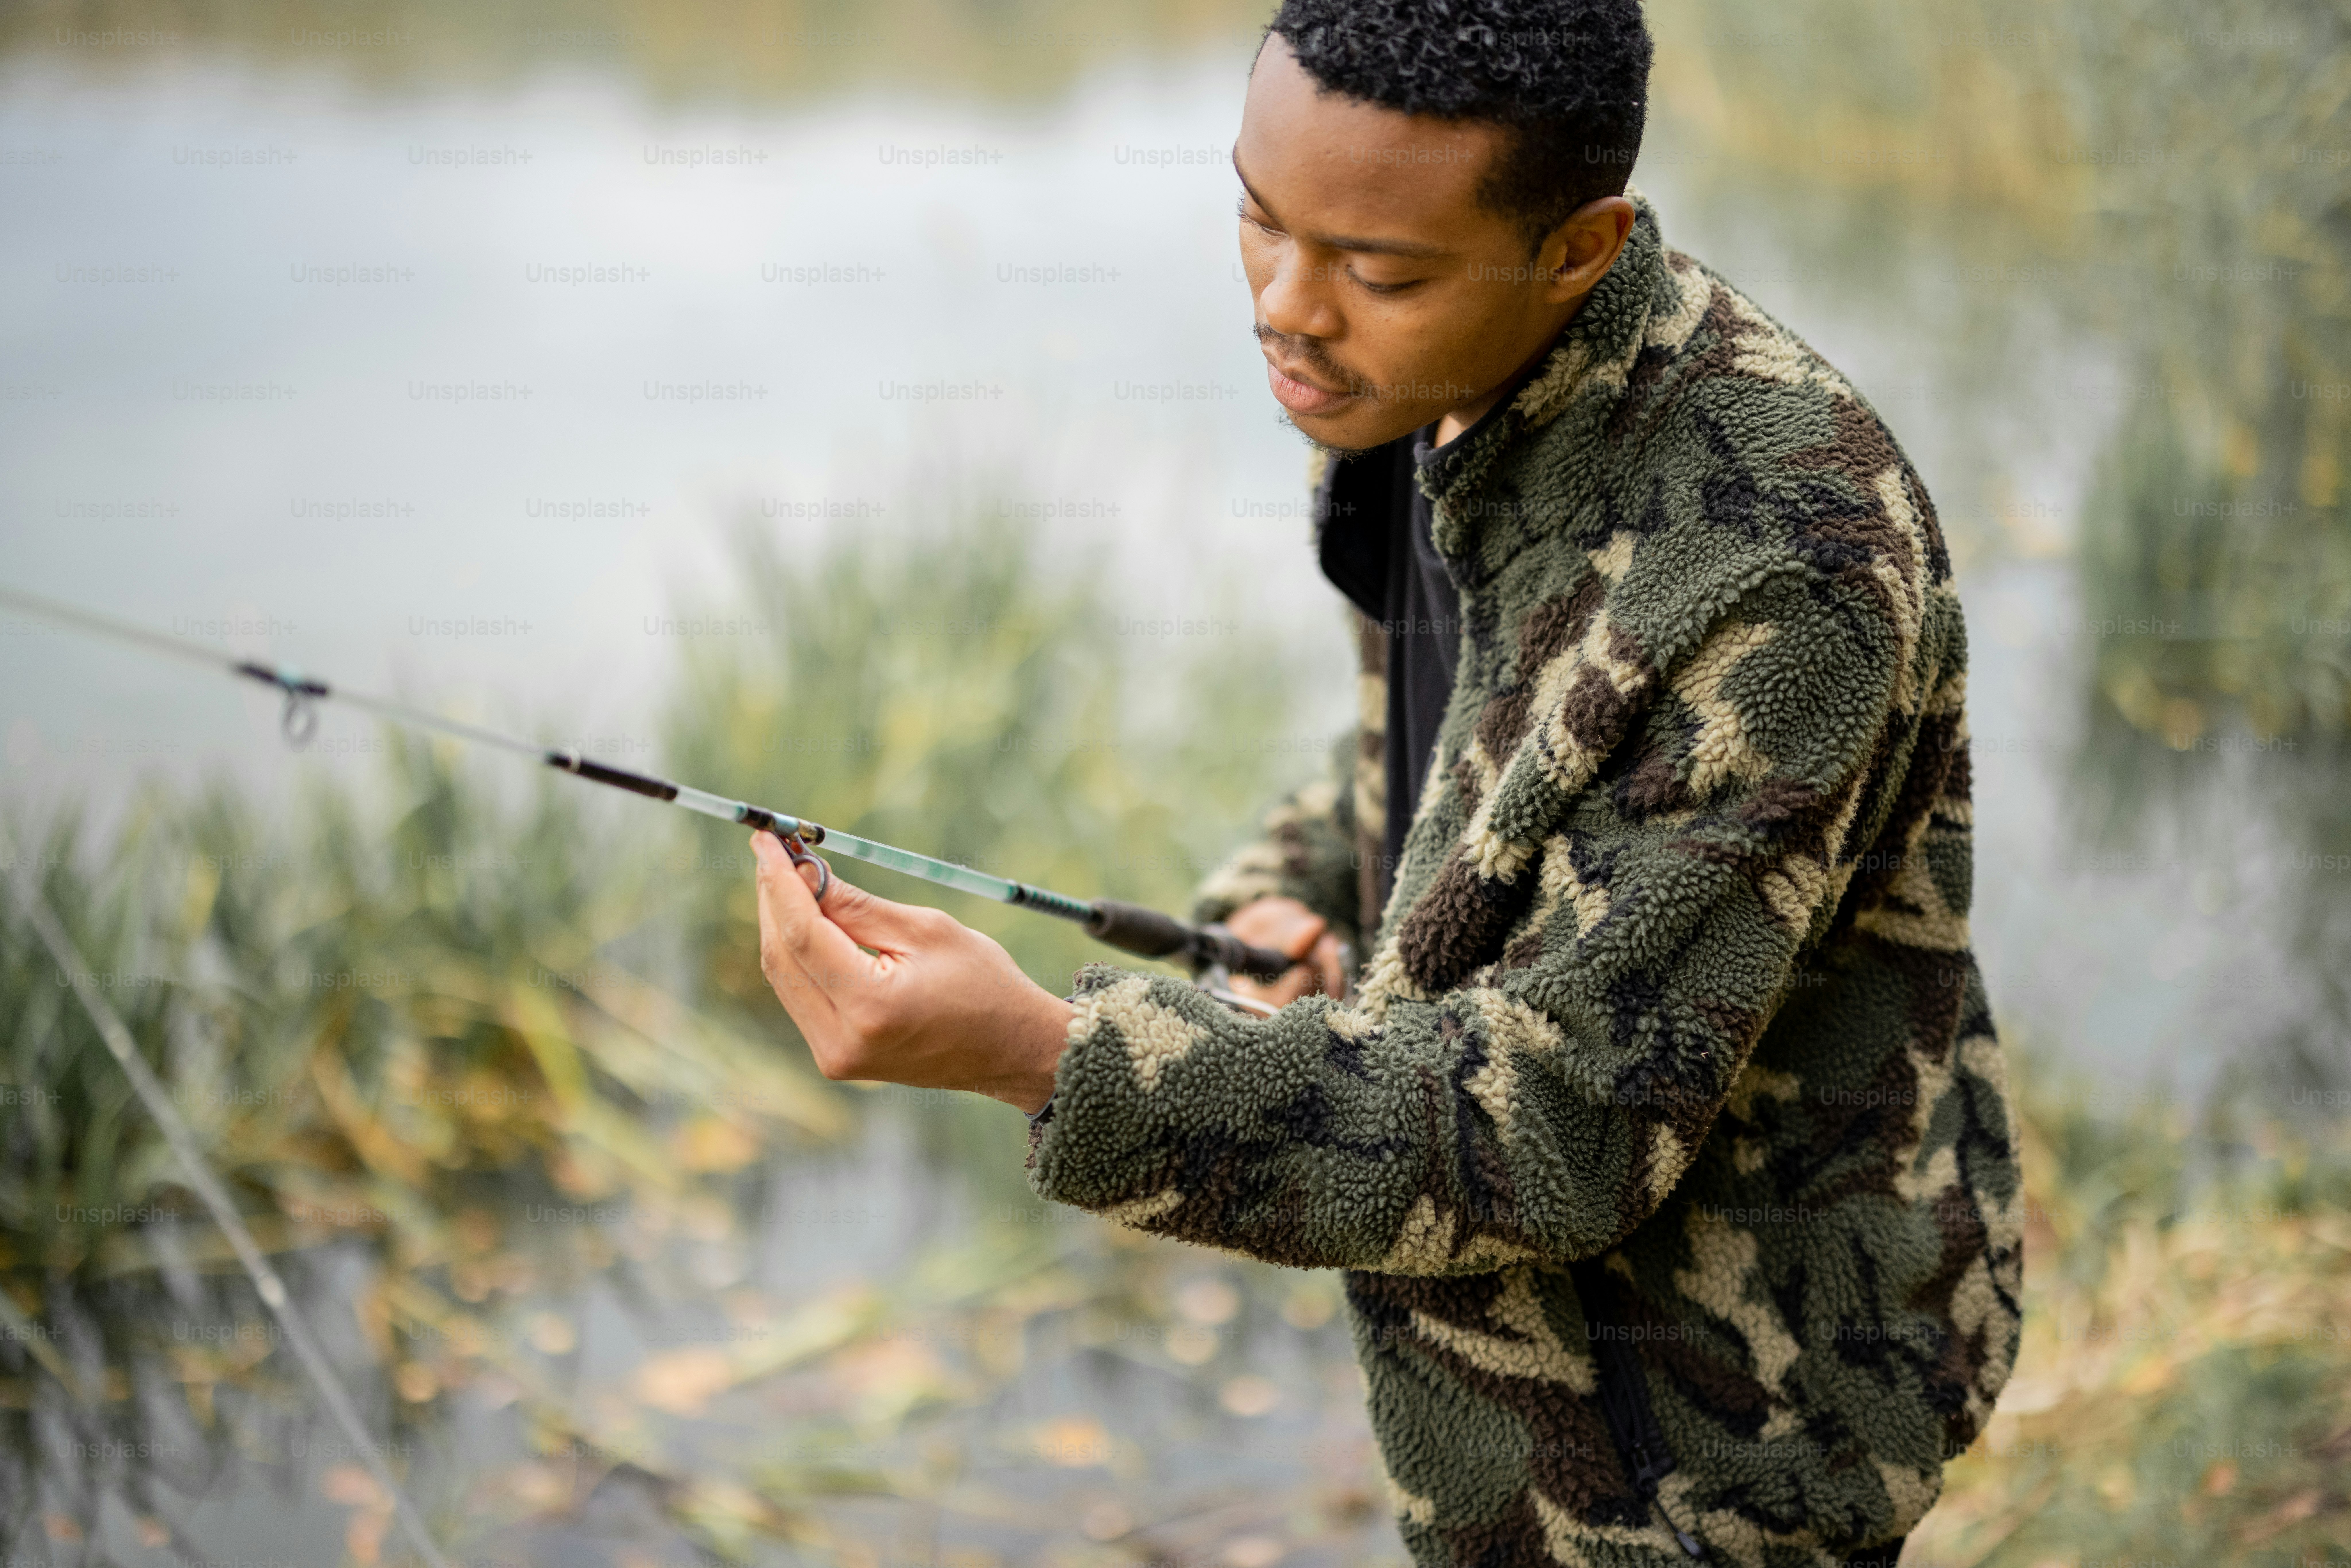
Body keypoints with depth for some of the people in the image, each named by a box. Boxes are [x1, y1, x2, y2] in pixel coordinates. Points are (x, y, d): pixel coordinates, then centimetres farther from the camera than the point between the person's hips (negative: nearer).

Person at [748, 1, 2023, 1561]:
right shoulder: (1474, 371, -7)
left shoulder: (1778, 567, -35)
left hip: (1706, 1419, -8)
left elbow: (1557, 1130, -32)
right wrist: (1292, 905, -6)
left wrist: (1031, 1055, -42)